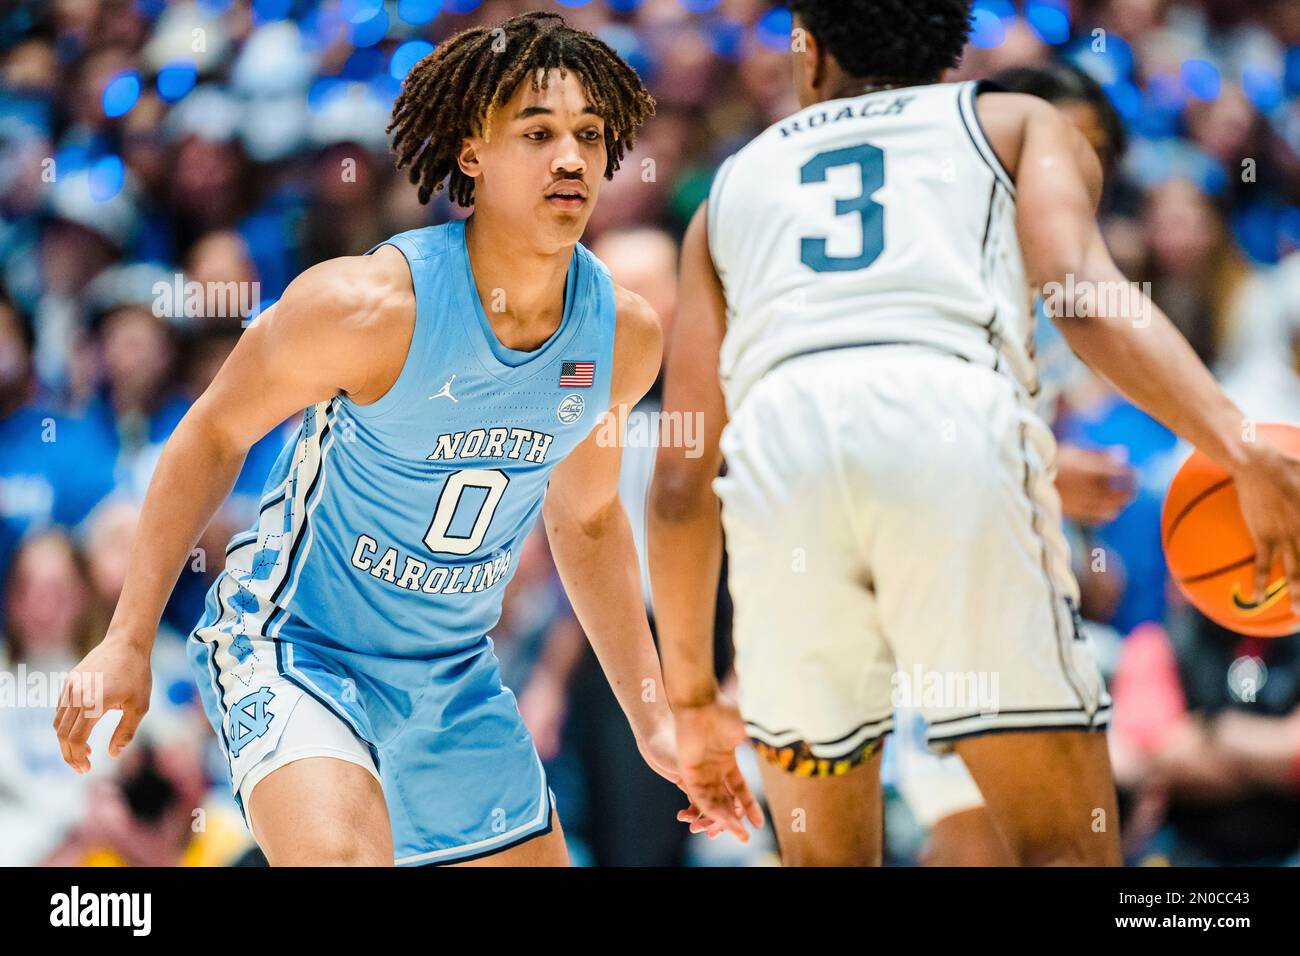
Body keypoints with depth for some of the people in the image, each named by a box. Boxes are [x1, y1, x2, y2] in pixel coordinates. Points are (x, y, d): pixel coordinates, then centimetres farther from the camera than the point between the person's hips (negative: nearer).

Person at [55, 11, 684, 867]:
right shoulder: (371, 306, -24)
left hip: (455, 675, 7)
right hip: (294, 647, -6)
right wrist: (129, 640, -11)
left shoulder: (624, 332, -6)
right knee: (340, 855, -33)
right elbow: (213, 434, -9)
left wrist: (655, 721, 12)